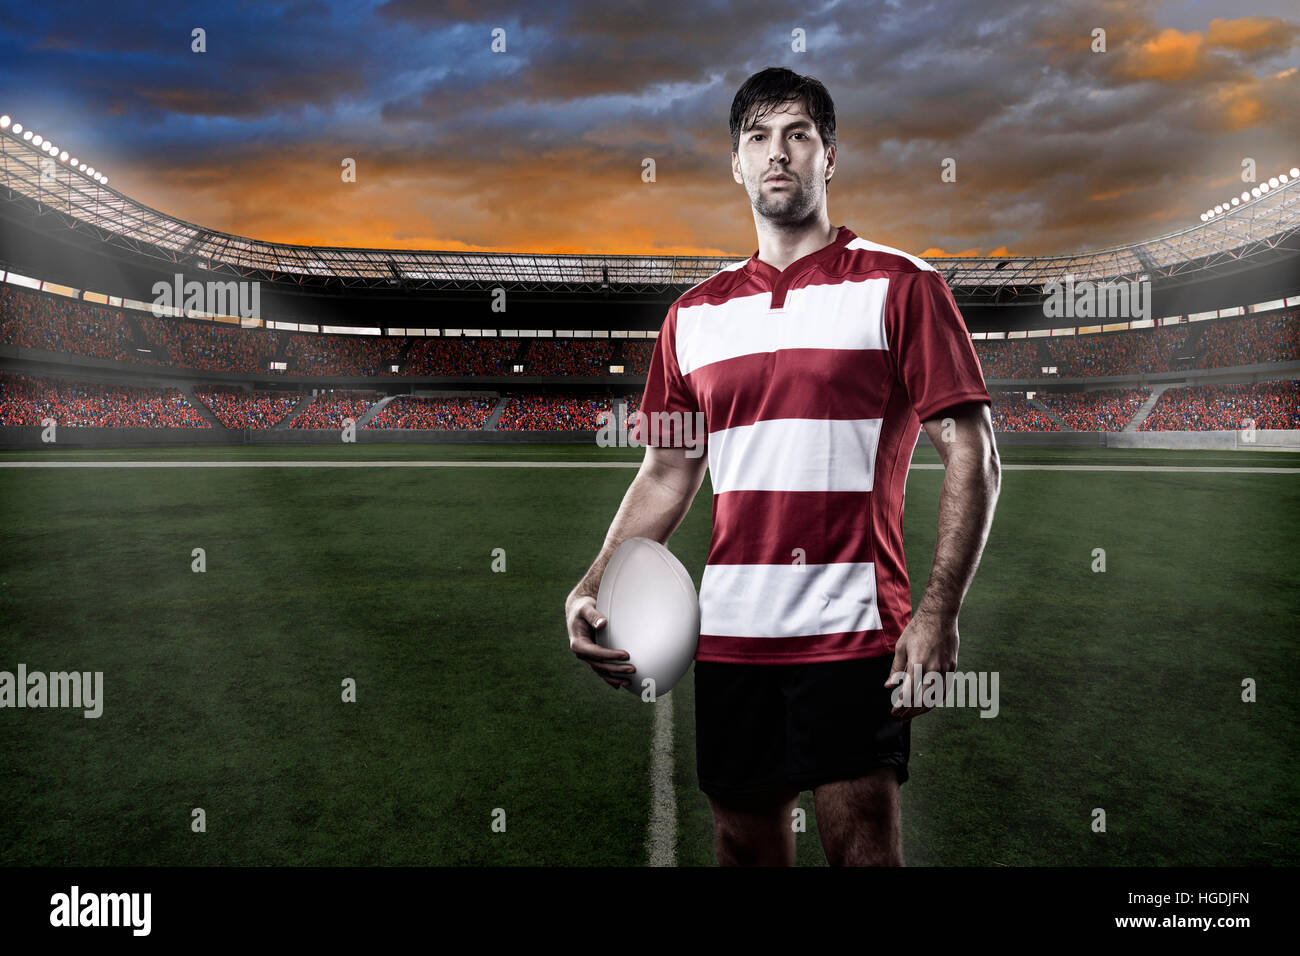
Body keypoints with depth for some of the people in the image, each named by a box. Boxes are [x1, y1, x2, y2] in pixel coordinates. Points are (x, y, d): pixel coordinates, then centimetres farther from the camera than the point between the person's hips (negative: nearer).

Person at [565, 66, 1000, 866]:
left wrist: (938, 612, -14)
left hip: (852, 633, -4)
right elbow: (669, 472, 15)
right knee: (746, 845, 14)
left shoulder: (899, 285, -1)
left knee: (863, 848, 1)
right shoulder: (695, 313, 11)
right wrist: (594, 588, 3)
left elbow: (973, 456, -5)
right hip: (728, 633, 4)